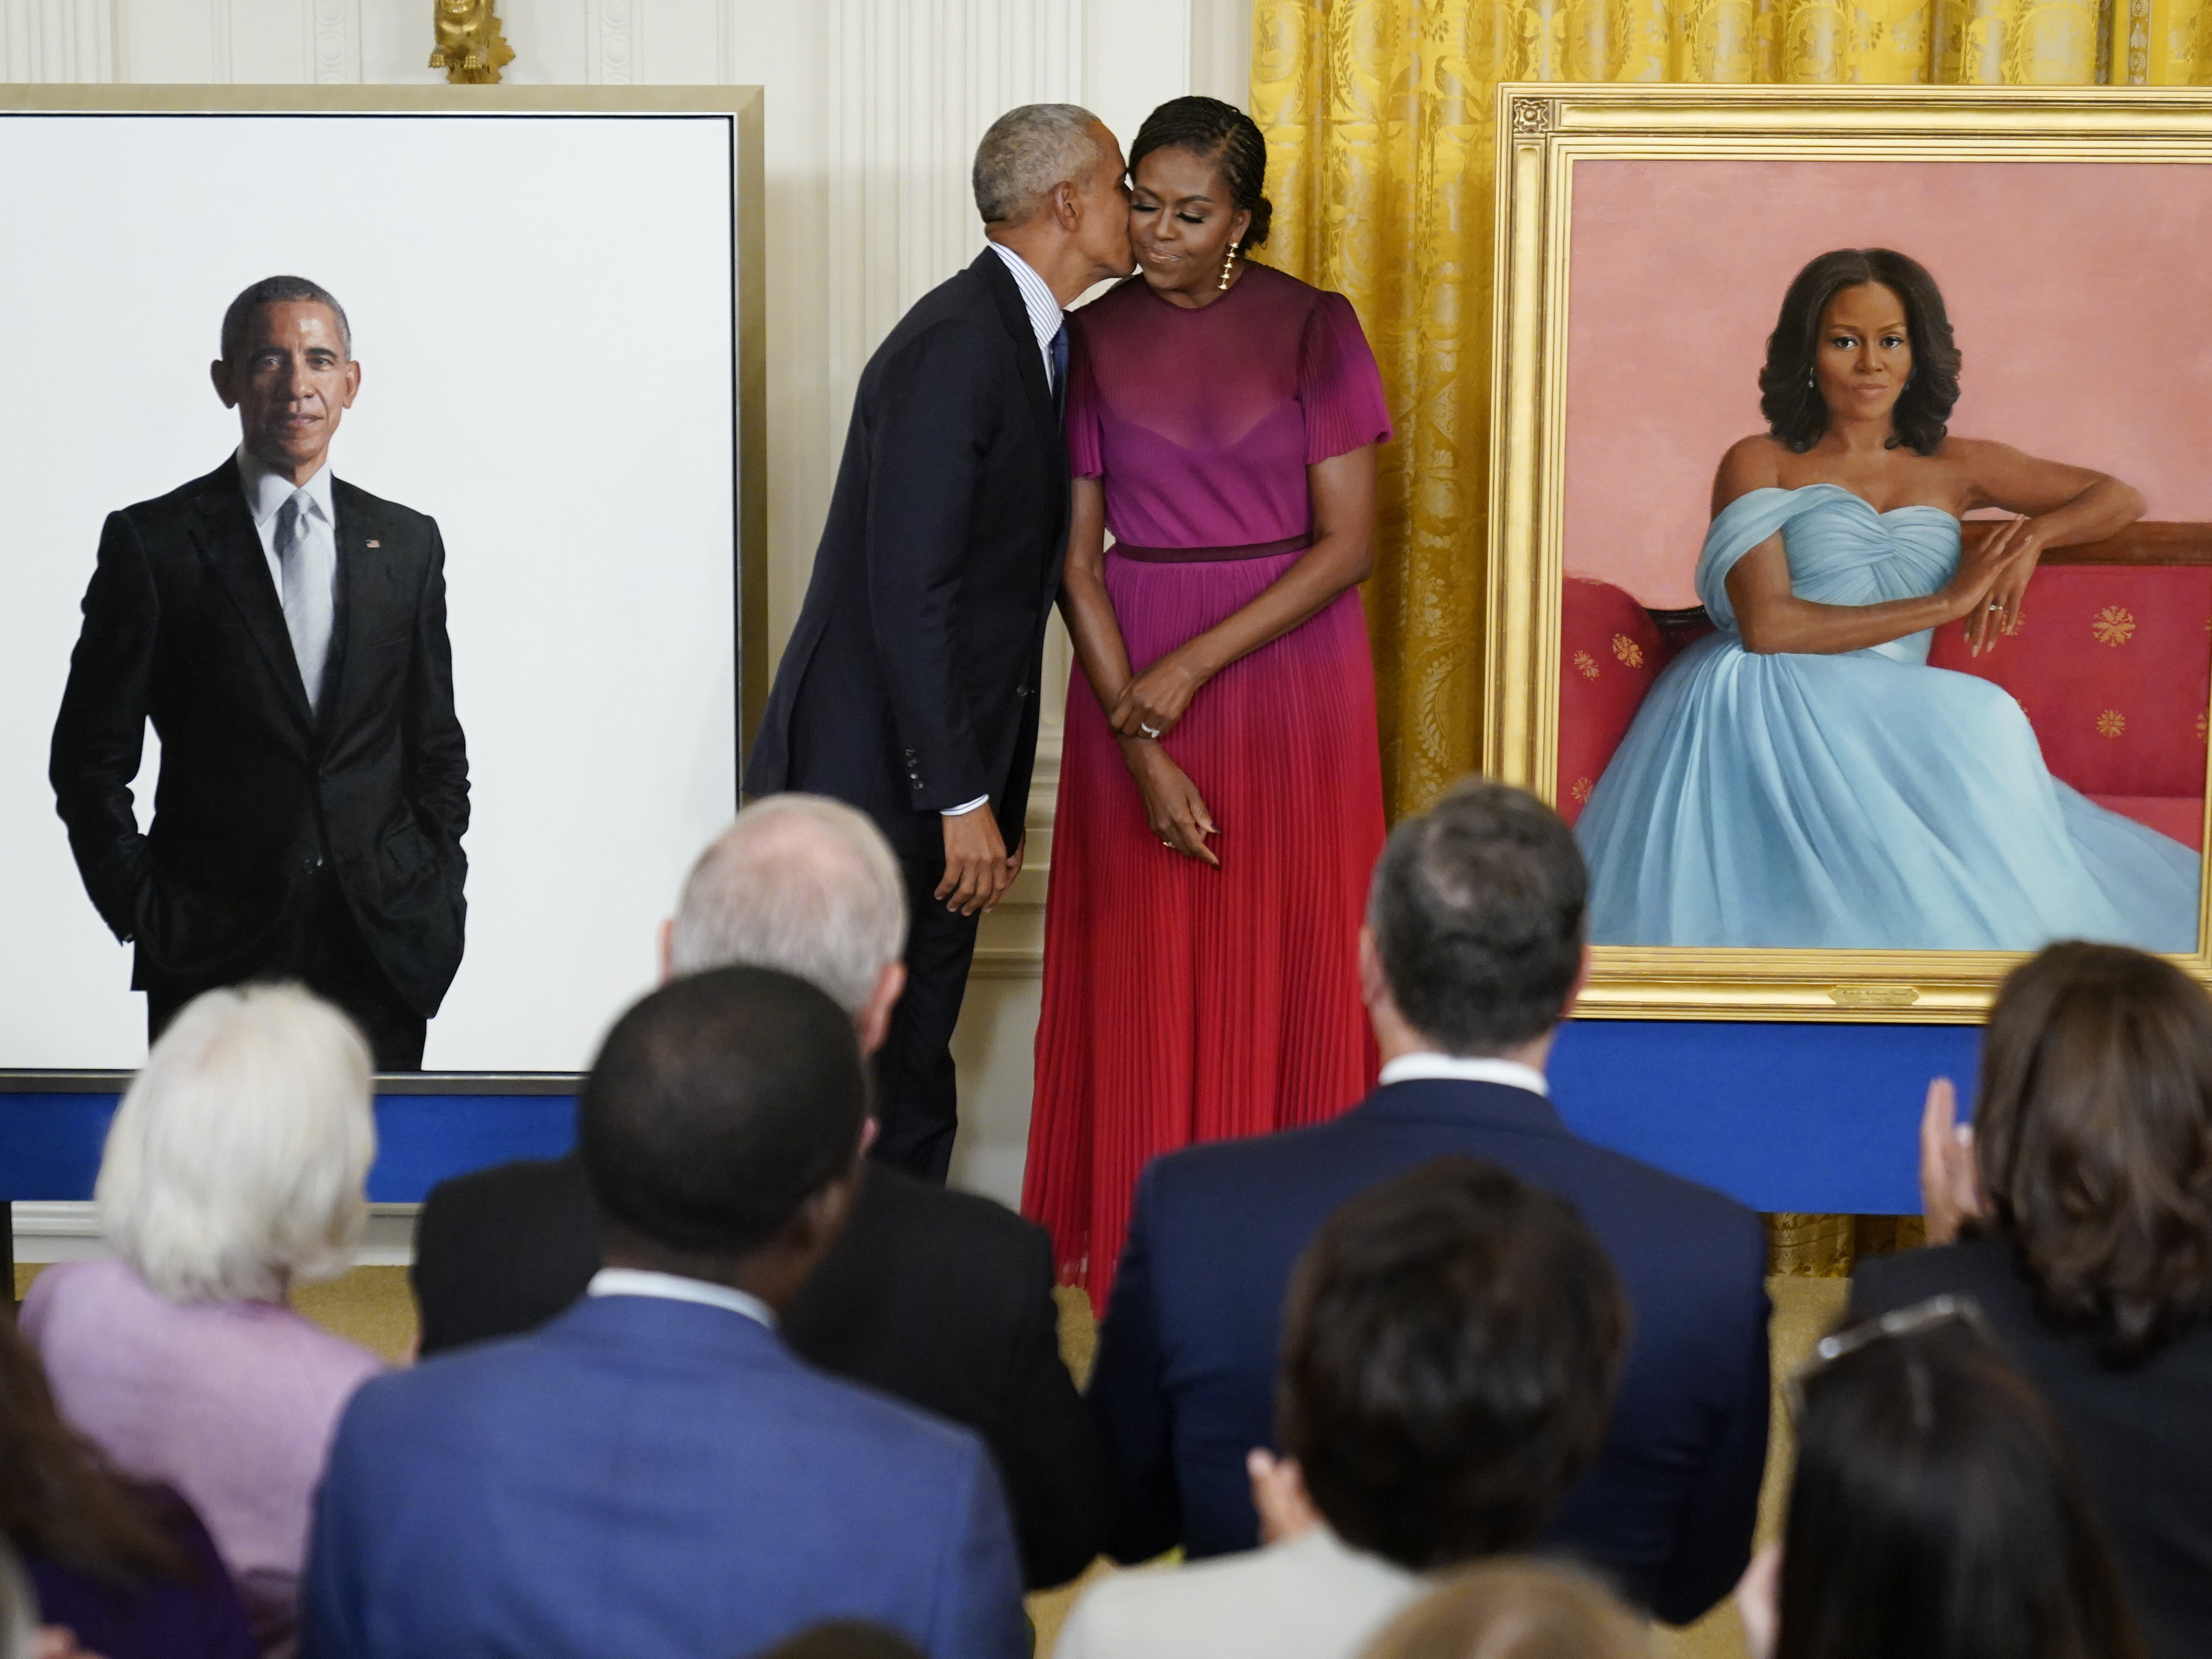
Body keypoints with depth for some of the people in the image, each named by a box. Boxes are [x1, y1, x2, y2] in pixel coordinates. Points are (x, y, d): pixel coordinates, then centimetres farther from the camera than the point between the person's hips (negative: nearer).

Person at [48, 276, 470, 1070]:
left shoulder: (406, 542, 11)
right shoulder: (152, 542, 2)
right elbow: (89, 758, 2)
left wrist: (436, 899, 6)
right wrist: (144, 912, -5)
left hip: (383, 954, 2)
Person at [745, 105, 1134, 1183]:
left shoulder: (1030, 343, 14)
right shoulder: (954, 346, -16)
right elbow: (908, 593, -21)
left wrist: (994, 799, 16)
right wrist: (963, 800, -20)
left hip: (946, 781, 9)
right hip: (872, 779, -9)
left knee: (914, 1090, 13)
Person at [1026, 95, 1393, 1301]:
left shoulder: (1314, 328, -3)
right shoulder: (1093, 340, 2)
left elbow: (1348, 542, -6)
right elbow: (1076, 558, 0)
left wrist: (1192, 667, -14)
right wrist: (1138, 741, -10)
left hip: (1288, 668, -1)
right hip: (1133, 676, 1)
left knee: (1286, 962, 1)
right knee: (1144, 964, 3)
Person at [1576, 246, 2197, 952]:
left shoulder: (1953, 469, 20)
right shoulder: (1759, 465, 9)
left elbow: (2119, 498, 26)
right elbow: (1766, 624, -7)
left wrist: (2034, 534, 3)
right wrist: (1945, 602, -5)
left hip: (1885, 724, 4)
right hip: (1764, 707, -3)